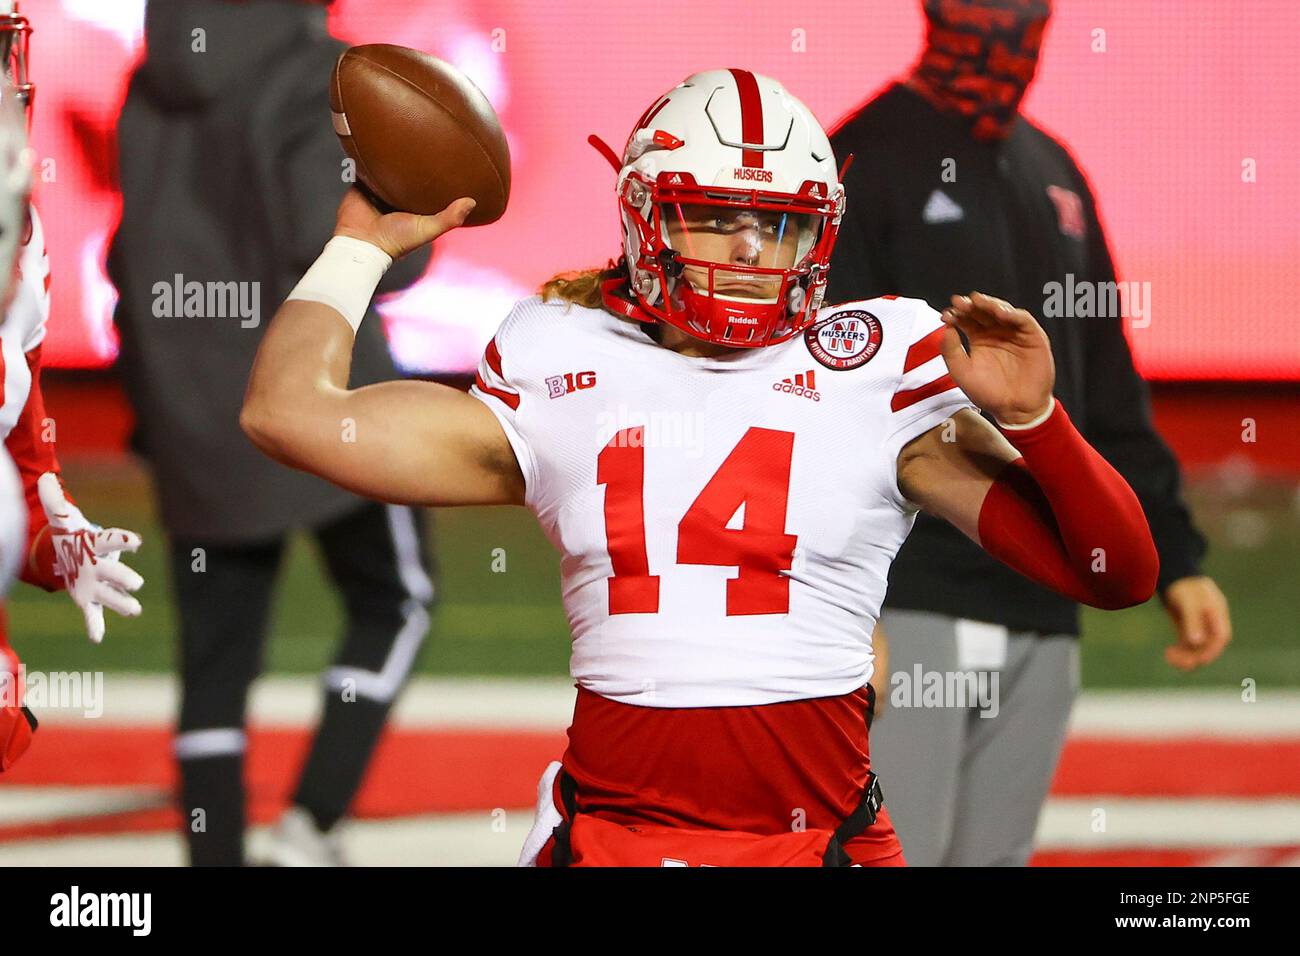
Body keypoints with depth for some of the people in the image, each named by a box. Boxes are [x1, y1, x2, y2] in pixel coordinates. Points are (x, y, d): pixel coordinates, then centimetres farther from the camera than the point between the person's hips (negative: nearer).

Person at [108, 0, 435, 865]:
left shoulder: (154, 89, 7)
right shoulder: (314, 77, -15)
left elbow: (131, 262, 13)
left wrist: (150, 407, 20)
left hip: (192, 414, 6)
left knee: (216, 658, 9)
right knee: (395, 603, 14)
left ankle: (216, 854, 8)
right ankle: (314, 821, 2)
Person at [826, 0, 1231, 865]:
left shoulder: (1054, 176, 17)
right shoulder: (870, 163, -5)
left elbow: (1110, 400, 22)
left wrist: (1176, 557, 16)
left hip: (1040, 620, 7)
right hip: (906, 607, -7)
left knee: (991, 856, 7)